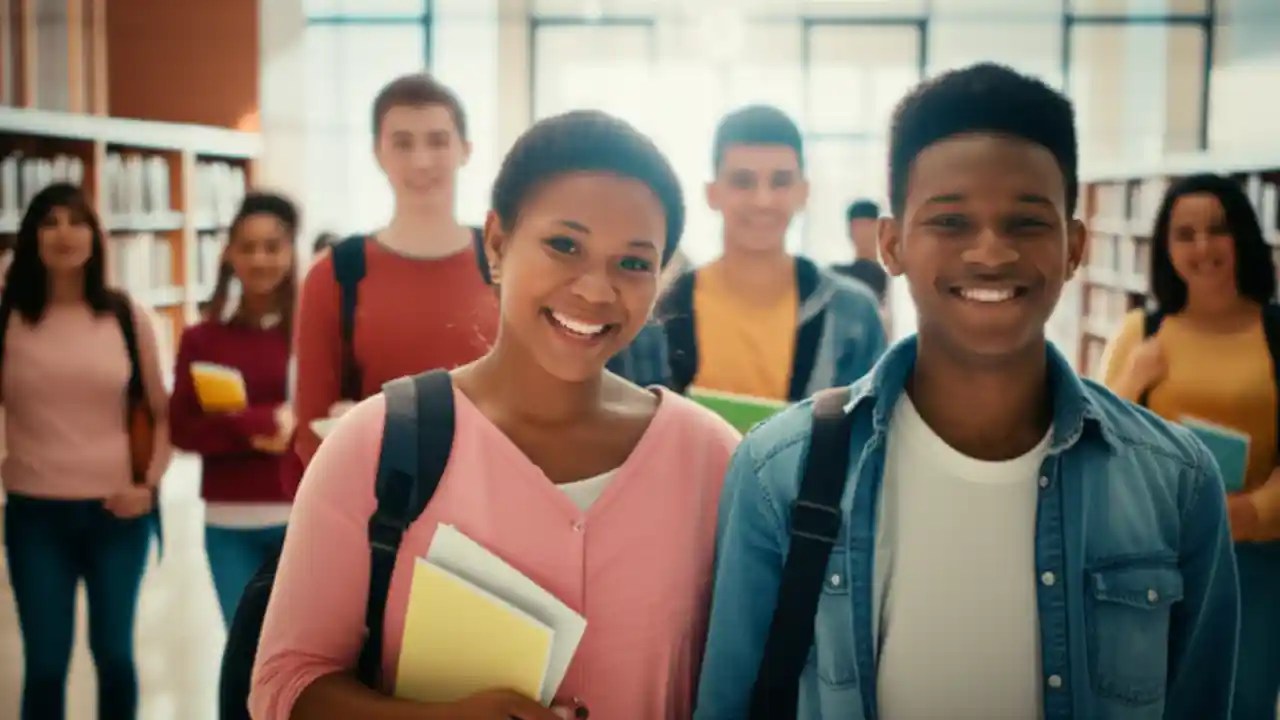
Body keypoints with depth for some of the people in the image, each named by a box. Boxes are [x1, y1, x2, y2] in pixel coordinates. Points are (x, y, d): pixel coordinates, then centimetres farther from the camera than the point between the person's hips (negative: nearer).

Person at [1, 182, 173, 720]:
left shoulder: (126, 316, 0)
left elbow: (162, 411, 8)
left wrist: (151, 482, -3)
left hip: (116, 512, 1)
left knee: (114, 653, 12)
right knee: (45, 663, 5)